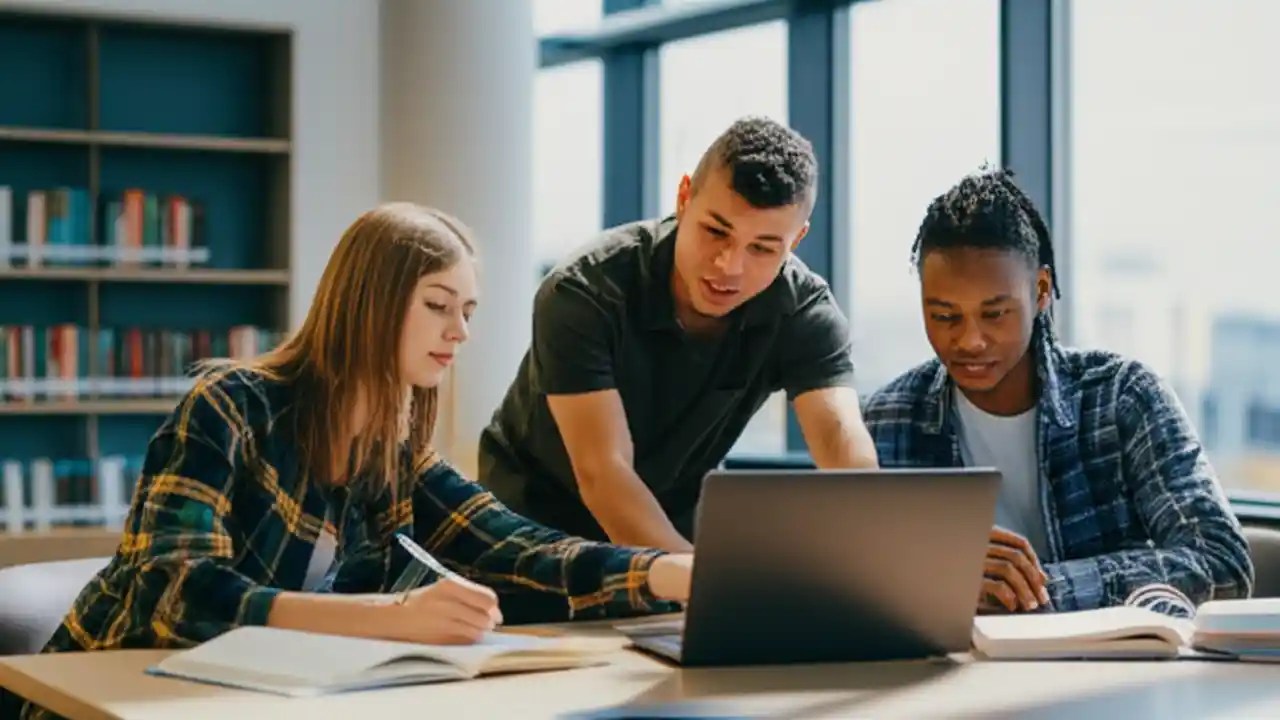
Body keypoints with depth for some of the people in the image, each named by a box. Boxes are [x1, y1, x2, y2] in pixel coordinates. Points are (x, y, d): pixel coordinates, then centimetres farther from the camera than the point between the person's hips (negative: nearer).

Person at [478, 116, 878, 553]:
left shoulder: (803, 310, -21)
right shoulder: (582, 294, -30)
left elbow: (846, 447, -35)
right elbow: (601, 473, -38)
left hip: (674, 523, 4)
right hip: (541, 510, -4)